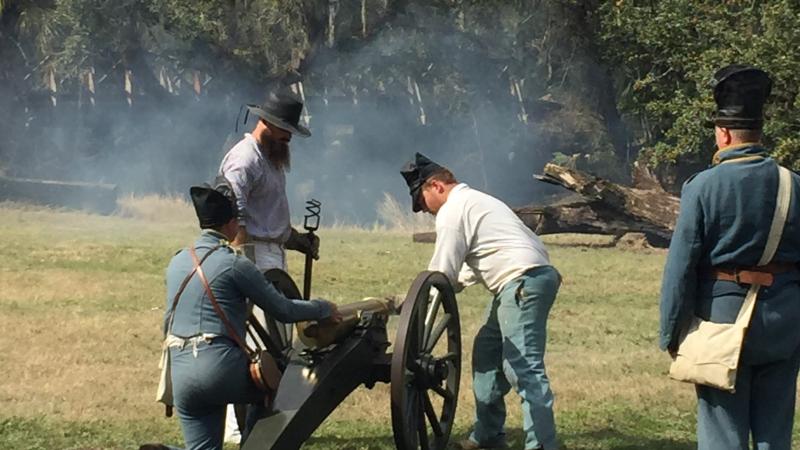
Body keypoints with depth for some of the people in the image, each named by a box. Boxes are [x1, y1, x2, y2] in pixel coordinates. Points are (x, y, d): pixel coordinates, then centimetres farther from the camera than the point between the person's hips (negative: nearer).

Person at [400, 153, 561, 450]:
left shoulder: (451, 211, -6)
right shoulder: (473, 201, 25)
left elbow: (442, 271, -7)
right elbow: (475, 266, 28)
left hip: (523, 282, -11)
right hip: (523, 281, 11)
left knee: (523, 367, -15)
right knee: (486, 352, 19)